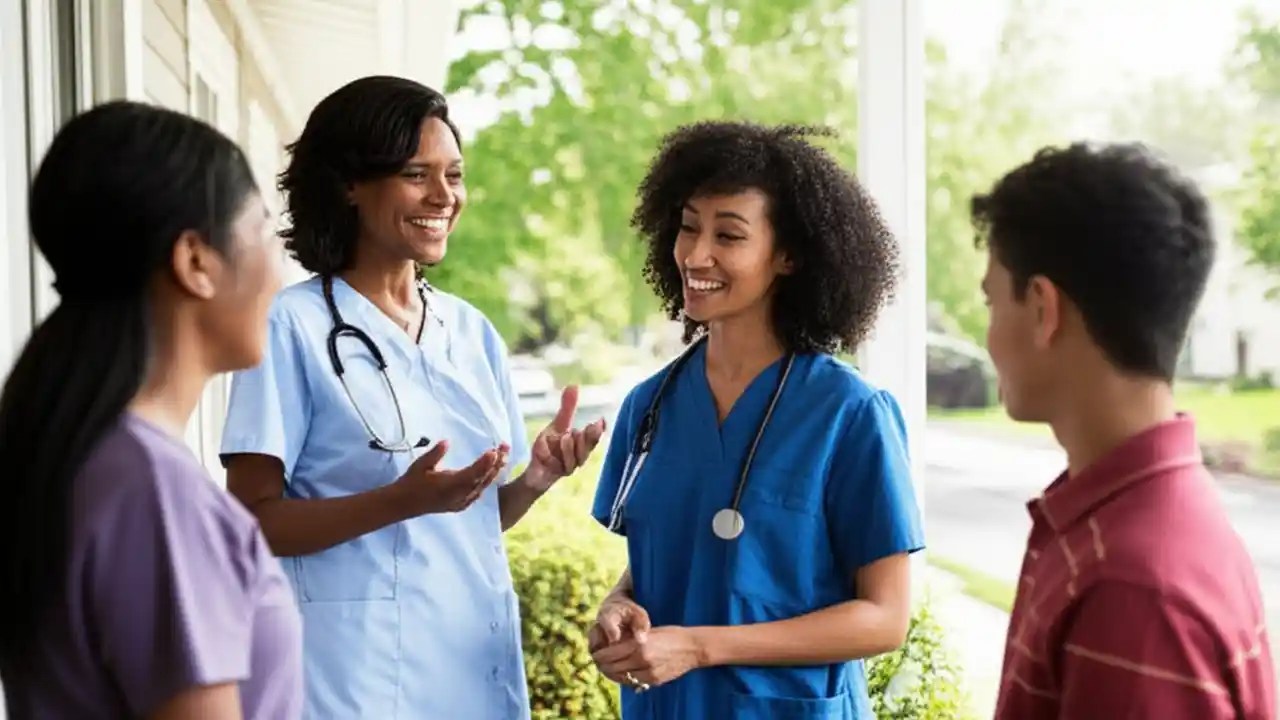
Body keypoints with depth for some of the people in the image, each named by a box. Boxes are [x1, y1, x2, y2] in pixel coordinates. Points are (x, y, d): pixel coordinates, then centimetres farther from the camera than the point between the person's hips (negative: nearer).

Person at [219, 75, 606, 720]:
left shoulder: (473, 332, 8)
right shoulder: (295, 326, -10)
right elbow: (252, 521, -12)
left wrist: (536, 479, -6)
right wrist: (402, 502, -25)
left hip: (481, 666, 6)